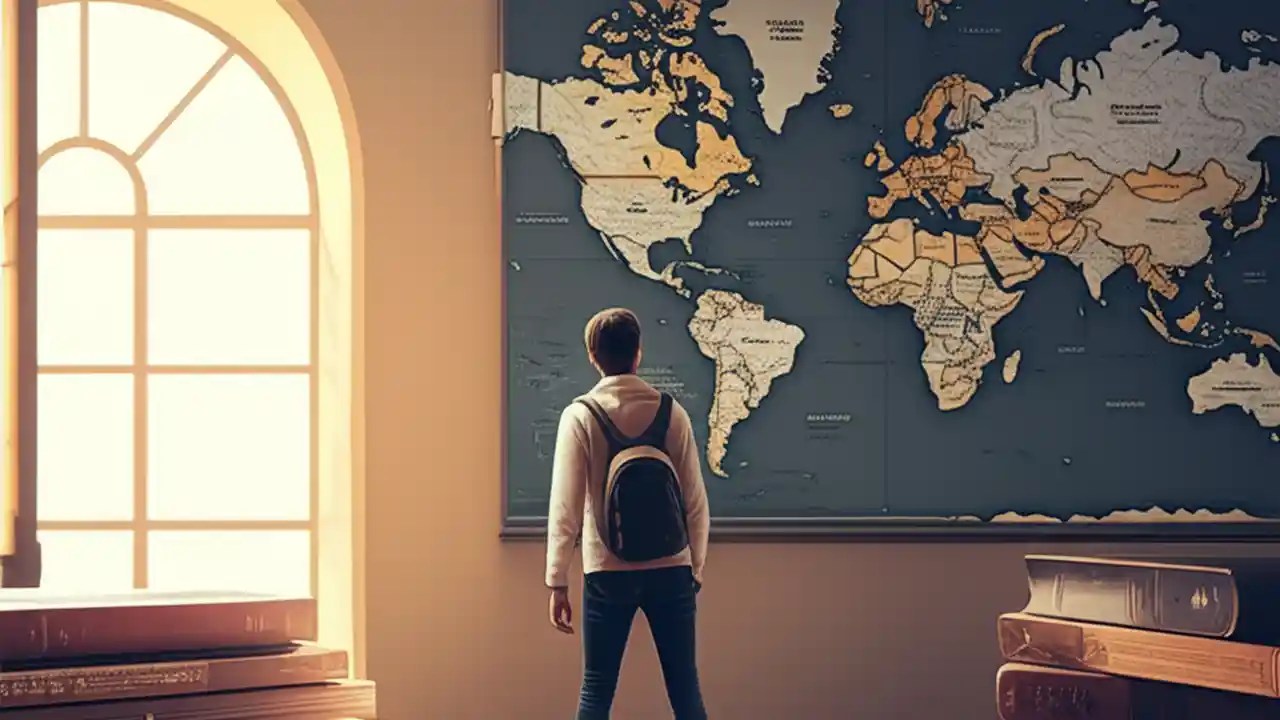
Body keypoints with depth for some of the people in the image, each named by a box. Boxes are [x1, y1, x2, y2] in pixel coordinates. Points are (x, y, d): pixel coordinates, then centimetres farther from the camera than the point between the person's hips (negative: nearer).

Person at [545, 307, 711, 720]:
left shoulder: (580, 416, -6)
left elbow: (566, 506, -8)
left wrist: (557, 582, -2)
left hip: (609, 575, -1)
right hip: (670, 571, 1)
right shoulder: (671, 412, -1)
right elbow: (695, 501, 1)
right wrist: (696, 569, 12)